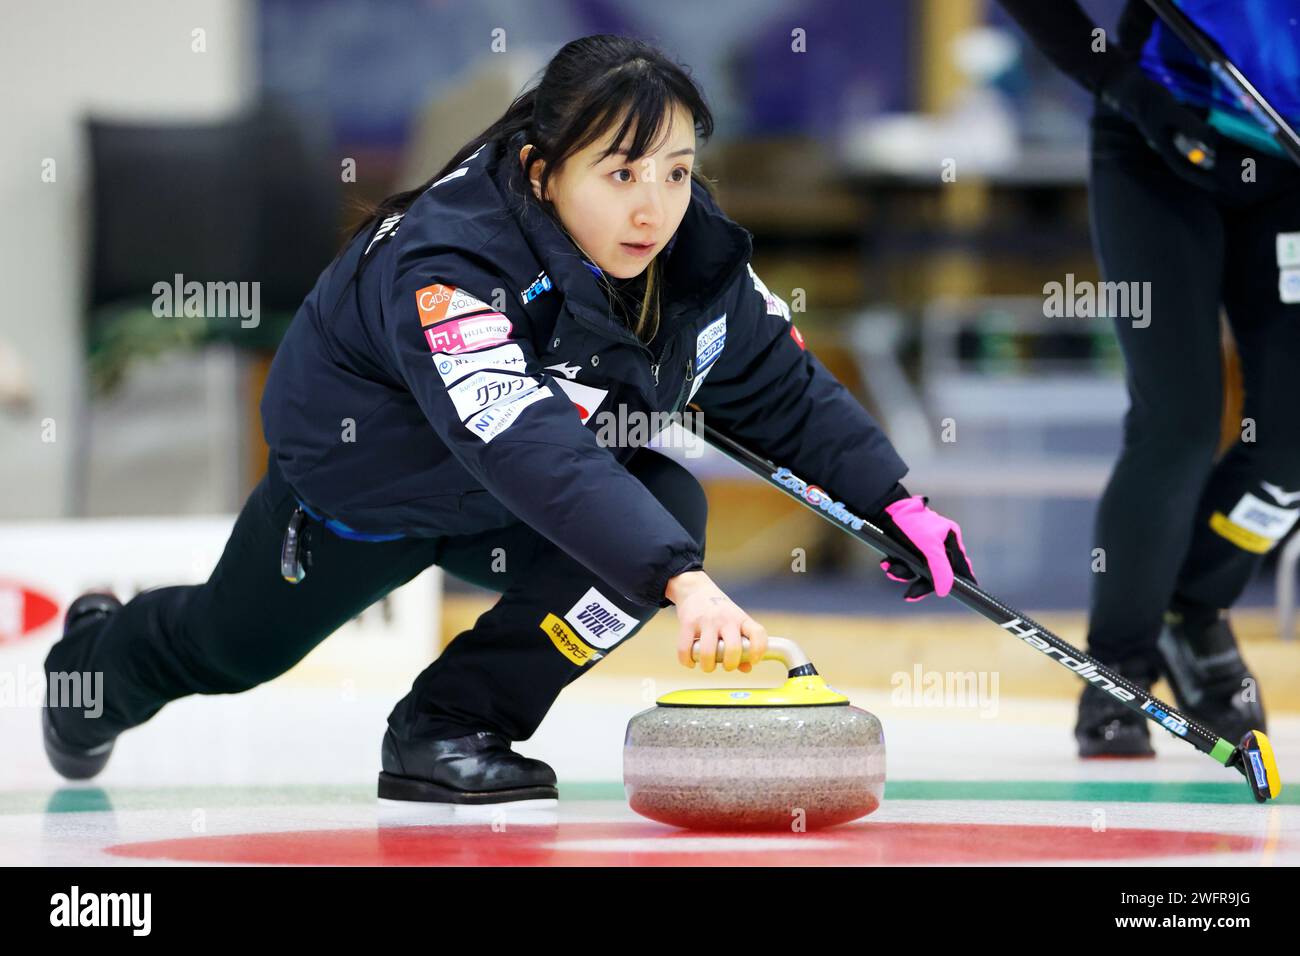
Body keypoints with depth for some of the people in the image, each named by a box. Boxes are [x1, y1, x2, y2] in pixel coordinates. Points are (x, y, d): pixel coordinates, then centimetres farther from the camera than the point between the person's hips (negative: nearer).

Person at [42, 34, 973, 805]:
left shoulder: (698, 254, -23)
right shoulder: (445, 265, -44)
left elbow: (783, 387, -6)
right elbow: (526, 444, -58)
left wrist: (892, 501, -19)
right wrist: (680, 580, -68)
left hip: (501, 517, 5)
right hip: (357, 484, -5)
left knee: (670, 508, -25)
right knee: (234, 646, 19)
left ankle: (452, 724, -11)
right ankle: (99, 654, 57)